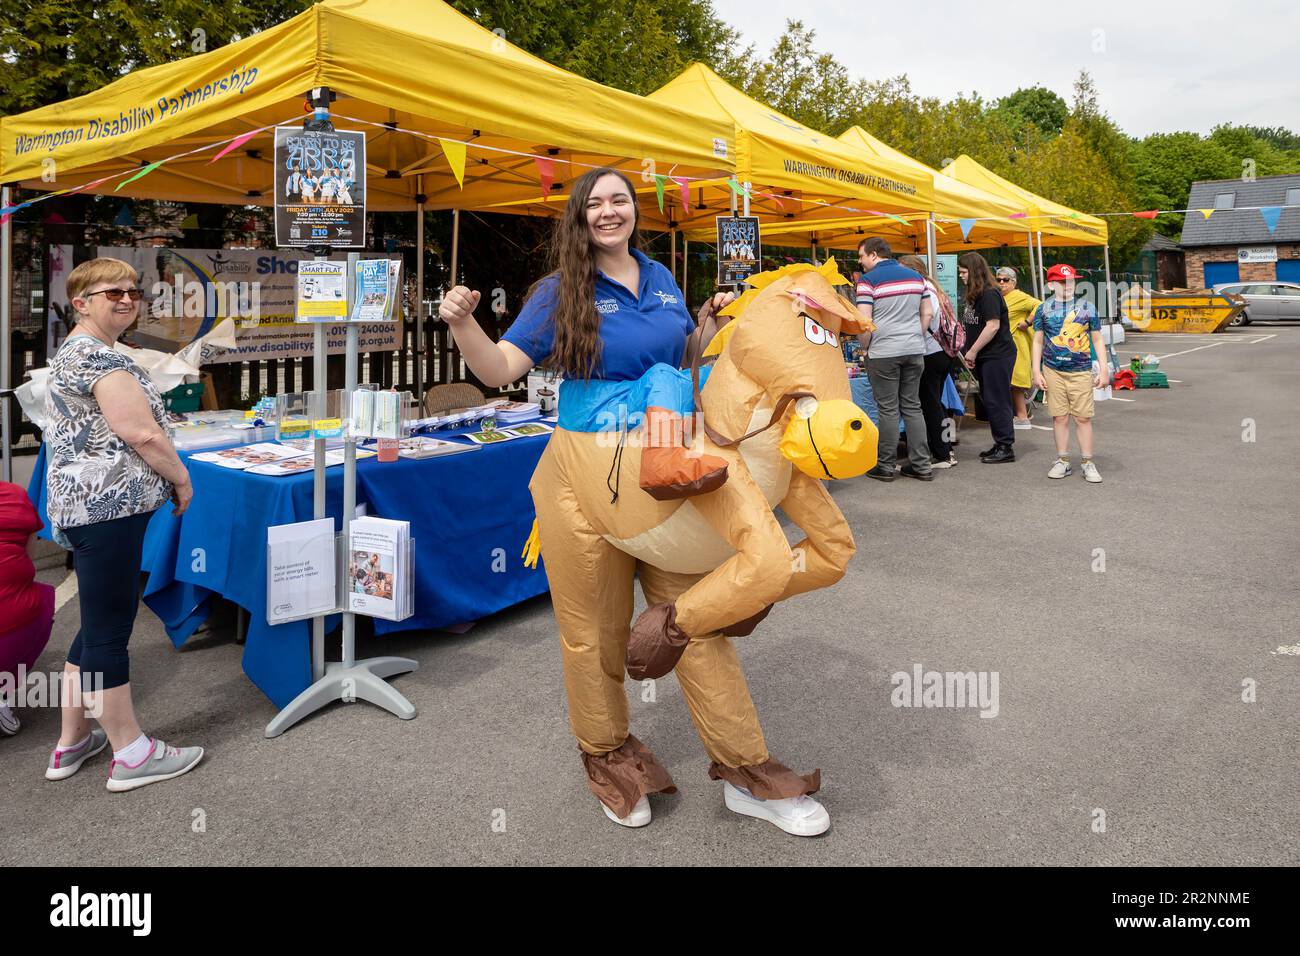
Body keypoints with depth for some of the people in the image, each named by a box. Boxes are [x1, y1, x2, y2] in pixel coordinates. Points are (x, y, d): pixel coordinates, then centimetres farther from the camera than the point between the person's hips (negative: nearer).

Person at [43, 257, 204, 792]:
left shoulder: (73, 353, 21)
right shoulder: (97, 355, -13)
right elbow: (140, 433, -20)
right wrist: (181, 478, -6)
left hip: (88, 504, 11)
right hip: (106, 506, -11)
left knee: (99, 625, 18)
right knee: (109, 630, -3)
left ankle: (72, 742, 29)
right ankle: (131, 755, 6)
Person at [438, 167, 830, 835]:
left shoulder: (661, 280, 12)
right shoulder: (561, 291, 0)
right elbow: (500, 371, -6)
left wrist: (709, 323, 7)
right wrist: (462, 324, -23)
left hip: (663, 469, 4)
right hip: (586, 470, -3)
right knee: (596, 625, 6)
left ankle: (746, 770, 17)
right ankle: (607, 755, 30)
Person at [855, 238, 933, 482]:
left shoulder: (868, 280, -7)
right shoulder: (915, 276, 12)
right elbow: (927, 313, 13)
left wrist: (865, 347, 1)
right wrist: (915, 338, 18)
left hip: (883, 352, -5)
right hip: (914, 350, 5)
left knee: (888, 409, 0)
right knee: (912, 406, 10)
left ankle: (886, 466, 8)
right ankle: (921, 464, 12)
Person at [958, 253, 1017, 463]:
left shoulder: (989, 294, -15)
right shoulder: (974, 295, 15)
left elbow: (993, 326, -21)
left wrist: (973, 351, -16)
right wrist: (970, 353, 12)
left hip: (997, 356, -10)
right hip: (985, 357, 10)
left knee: (997, 401, -6)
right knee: (989, 401, 13)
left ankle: (1006, 447, 1)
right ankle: (1000, 444, 21)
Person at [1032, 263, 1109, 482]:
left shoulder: (1086, 307, 4)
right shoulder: (1044, 309, 4)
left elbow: (1098, 340, 8)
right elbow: (1038, 342, 8)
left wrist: (1104, 370, 3)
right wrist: (1036, 371, 1)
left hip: (1081, 371, 0)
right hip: (1053, 371, 0)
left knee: (1083, 417, -1)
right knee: (1059, 416, 5)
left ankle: (1087, 463, 7)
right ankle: (1063, 461, 14)